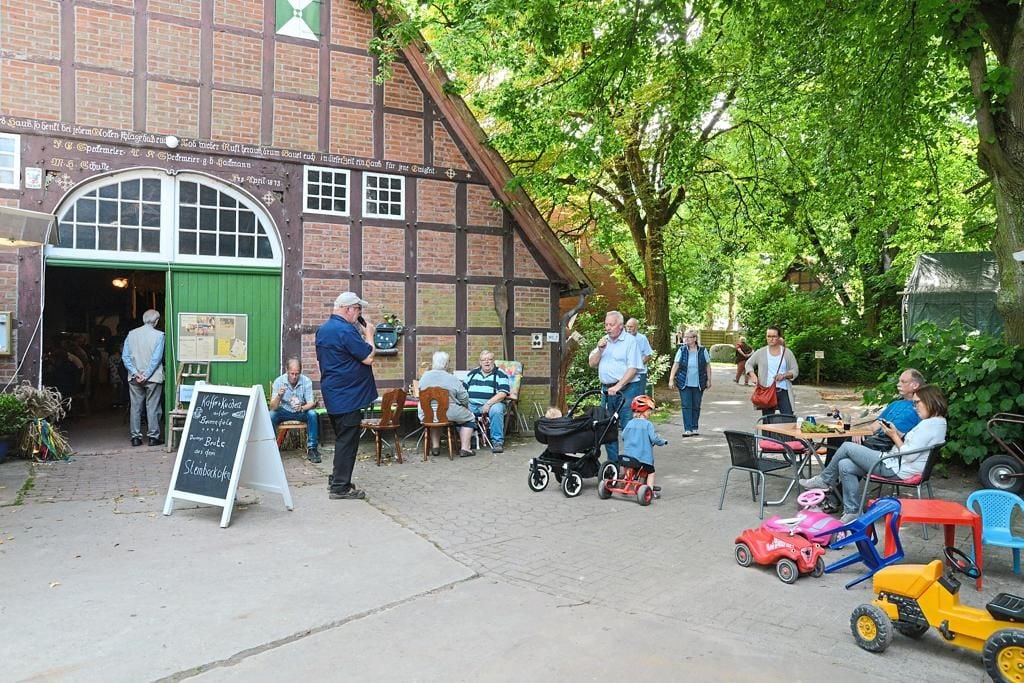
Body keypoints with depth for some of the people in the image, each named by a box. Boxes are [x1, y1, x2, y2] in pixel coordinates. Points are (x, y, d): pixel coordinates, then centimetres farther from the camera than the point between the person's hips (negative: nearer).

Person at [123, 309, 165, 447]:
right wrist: (146, 375, -11)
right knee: (152, 408, 3)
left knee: (135, 407, 9)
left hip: (134, 378, 3)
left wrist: (136, 373, -7)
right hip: (153, 378, -3)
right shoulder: (159, 335, -7)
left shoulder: (131, 334, 4)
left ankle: (135, 437, 12)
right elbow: (156, 358, -13)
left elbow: (125, 356, -1)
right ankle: (153, 437, 5)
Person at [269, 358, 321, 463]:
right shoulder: (279, 381, -15)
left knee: (313, 414, -30)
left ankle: (312, 449, -21)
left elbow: (311, 403, -18)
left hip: (301, 411, 0)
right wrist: (279, 396, -41)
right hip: (284, 411, 0)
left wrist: (301, 408, -40)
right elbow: (273, 407, -20)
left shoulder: (306, 381, -16)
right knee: (271, 415, -29)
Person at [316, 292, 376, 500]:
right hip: (348, 395, -10)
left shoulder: (323, 329, 12)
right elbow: (368, 358, -17)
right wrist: (369, 334, -5)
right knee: (347, 440, -3)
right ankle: (340, 487, 0)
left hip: (332, 394, 10)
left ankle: (337, 479, 26)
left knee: (342, 437, 18)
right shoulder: (345, 330, -19)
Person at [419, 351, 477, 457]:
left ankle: (435, 447, 30)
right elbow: (464, 399, -7)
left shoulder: (424, 376, 1)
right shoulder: (452, 379, -11)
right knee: (469, 417, 19)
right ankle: (465, 448, 11)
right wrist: (465, 406, 14)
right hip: (448, 414, -4)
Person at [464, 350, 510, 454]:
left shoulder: (500, 374, 5)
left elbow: (503, 393, -7)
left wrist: (488, 403, -20)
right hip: (471, 405, 4)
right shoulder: (472, 373, 20)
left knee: (496, 410, -37)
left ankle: (497, 441, -26)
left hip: (493, 403, -3)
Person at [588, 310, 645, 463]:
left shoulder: (630, 341, -5)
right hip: (607, 389, 7)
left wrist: (618, 386, -19)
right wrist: (600, 349, -5)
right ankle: (612, 462, 20)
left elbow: (633, 368, -12)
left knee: (628, 427, -8)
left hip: (627, 389, -7)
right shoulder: (604, 341, 15)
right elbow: (592, 363, 12)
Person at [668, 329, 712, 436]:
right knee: (686, 406, -4)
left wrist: (709, 380, 5)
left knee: (696, 406, 8)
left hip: (698, 384, 0)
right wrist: (671, 379, -10)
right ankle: (688, 429, -4)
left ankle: (695, 428, 19)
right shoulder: (681, 350, 0)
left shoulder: (702, 351, 0)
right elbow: (675, 365, -3)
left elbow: (708, 366, 7)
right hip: (684, 384, 0)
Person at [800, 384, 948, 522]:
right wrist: (897, 432, 8)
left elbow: (909, 455, -21)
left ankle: (824, 480, 12)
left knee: (847, 447, -7)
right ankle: (852, 512, 5)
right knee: (845, 466, 2)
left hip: (895, 468, -10)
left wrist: (894, 436, -8)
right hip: (897, 464, 10)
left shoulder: (929, 424, -19)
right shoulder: (937, 422, 14)